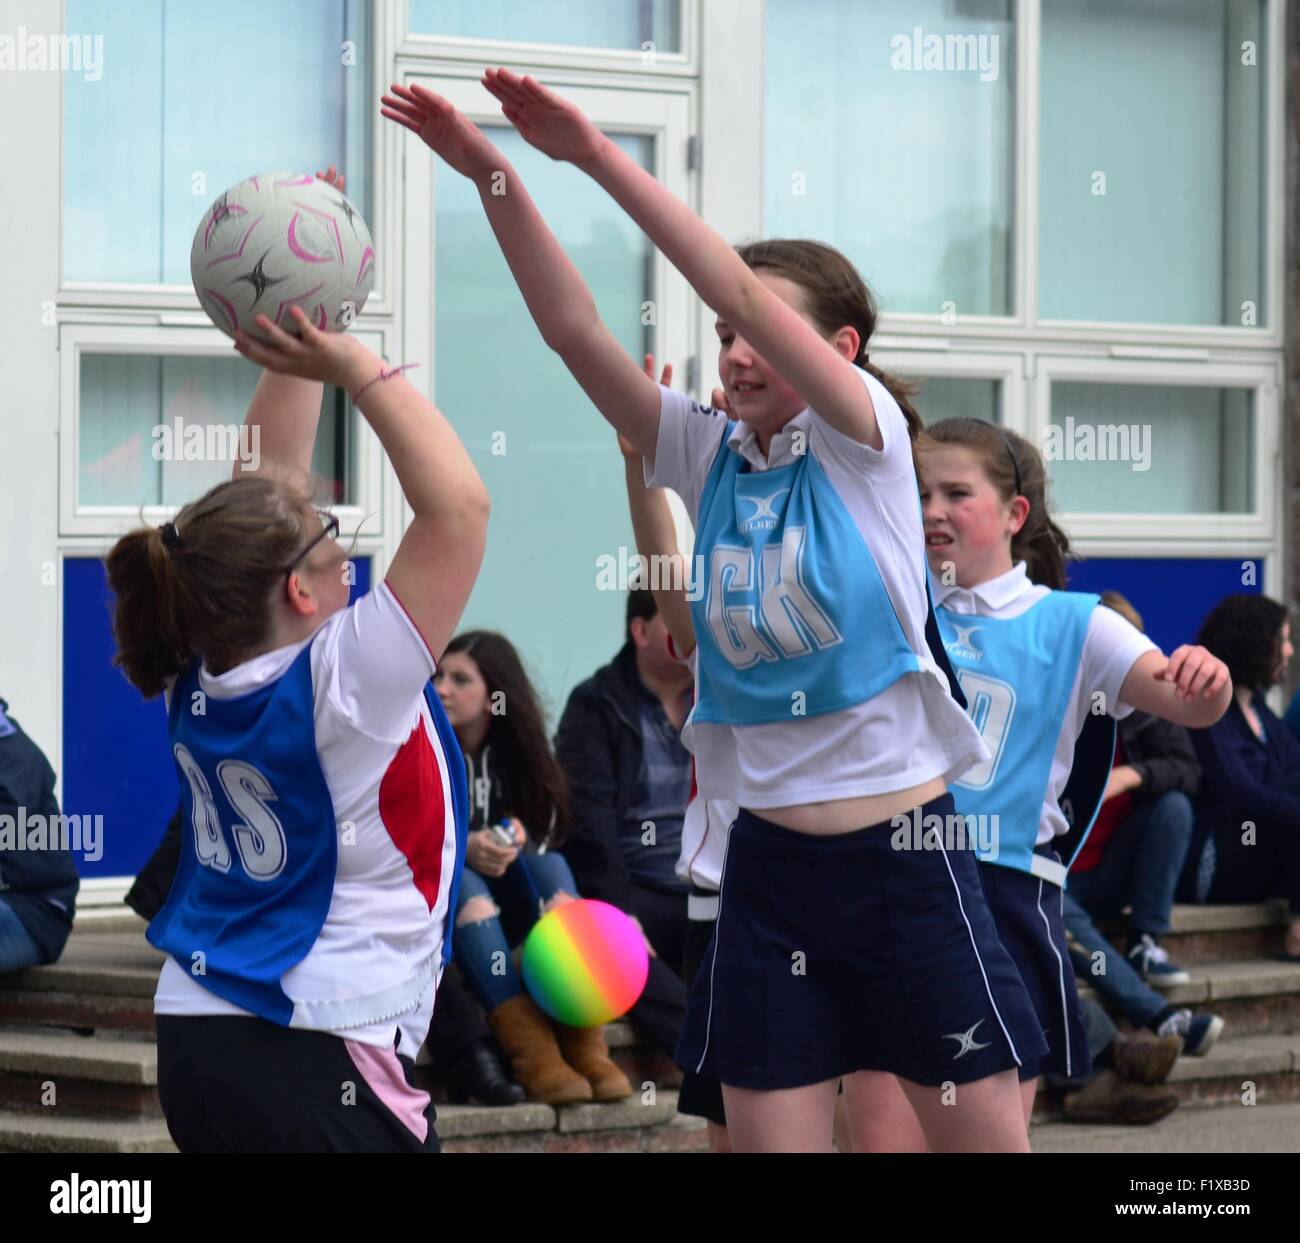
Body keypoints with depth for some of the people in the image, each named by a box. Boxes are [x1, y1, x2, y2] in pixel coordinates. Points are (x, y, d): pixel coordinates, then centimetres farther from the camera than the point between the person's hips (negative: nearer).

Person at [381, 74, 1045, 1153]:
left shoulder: (866, 441, -6)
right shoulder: (709, 456, 5)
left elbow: (743, 292, -20)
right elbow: (574, 330, -4)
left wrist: (598, 156, -26)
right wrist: (495, 177, -16)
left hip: (904, 849, -4)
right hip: (771, 858, 4)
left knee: (985, 1138, 2)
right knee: (770, 1140, 1)